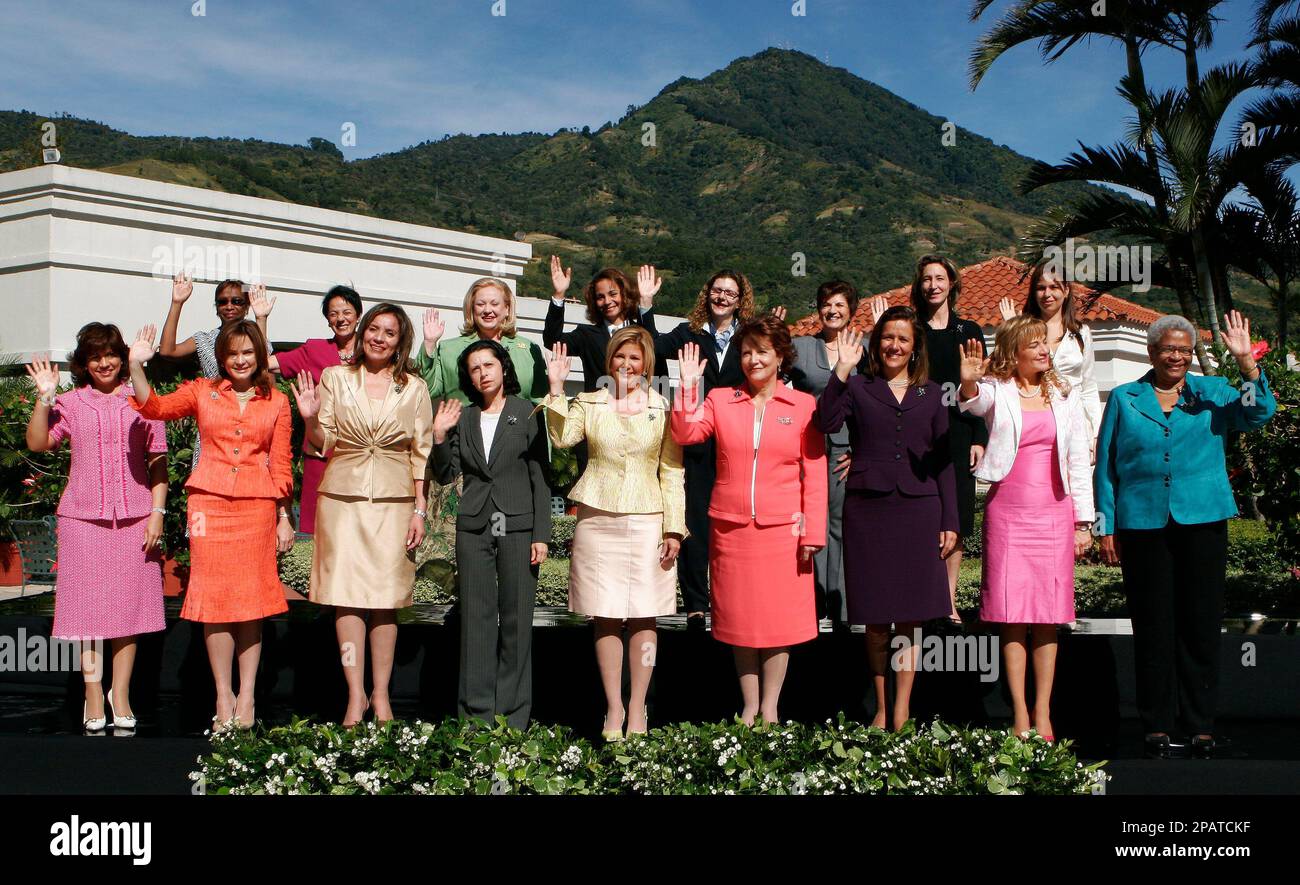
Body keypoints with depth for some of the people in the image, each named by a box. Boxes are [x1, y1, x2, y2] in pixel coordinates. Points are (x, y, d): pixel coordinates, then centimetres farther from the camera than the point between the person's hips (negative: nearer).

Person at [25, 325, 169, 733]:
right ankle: (93, 694, 12)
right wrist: (44, 396, -12)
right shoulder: (71, 402, 7)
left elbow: (158, 461, 5)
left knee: (128, 603, 3)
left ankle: (120, 693, 13)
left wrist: (157, 512, -2)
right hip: (83, 516, 0)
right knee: (88, 603, 3)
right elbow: (38, 443, -5)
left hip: (134, 516, 0)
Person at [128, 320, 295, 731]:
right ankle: (223, 695, 8)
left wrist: (284, 517, 7)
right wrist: (136, 365, -15)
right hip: (210, 501, 0)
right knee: (214, 596, 0)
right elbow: (155, 407, -3)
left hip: (257, 504, 0)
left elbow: (281, 465, 9)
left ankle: (247, 696, 9)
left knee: (251, 599, 2)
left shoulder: (277, 403, 10)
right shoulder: (202, 392, 10)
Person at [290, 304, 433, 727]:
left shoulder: (414, 388, 7)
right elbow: (323, 443, 8)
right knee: (347, 596, -3)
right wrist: (310, 419, -12)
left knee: (386, 598, 0)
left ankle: (381, 694, 10)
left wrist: (420, 510, 1)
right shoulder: (335, 378, 6)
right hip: (342, 497, 0)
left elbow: (422, 453, 7)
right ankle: (356, 695, 3)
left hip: (394, 502, 0)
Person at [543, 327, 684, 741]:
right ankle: (613, 707, 14)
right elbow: (562, 438, -12)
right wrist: (556, 388, -18)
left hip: (646, 523, 0)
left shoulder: (663, 409, 5)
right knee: (605, 617, 3)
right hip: (598, 520, 1)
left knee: (643, 618, 2)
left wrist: (674, 528, -1)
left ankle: (637, 709, 13)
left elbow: (672, 473, 4)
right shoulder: (589, 403, 7)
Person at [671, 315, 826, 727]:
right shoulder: (720, 400, 6)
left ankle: (770, 707, 16)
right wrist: (688, 387, -12)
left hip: (783, 529, -1)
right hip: (730, 528, 1)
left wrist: (813, 532, -4)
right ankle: (749, 706, 19)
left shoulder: (803, 405, 3)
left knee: (779, 617, 4)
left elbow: (814, 473, 1)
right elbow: (685, 433, -7)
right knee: (740, 617, 7)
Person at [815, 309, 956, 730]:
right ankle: (881, 708, 17)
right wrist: (842, 369, -18)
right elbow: (826, 422, -15)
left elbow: (943, 460, 11)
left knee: (910, 617, 2)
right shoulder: (858, 387, 5)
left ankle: (901, 712, 10)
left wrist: (949, 521, 5)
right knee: (876, 620, 5)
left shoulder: (931, 394, 12)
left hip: (918, 510, 2)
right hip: (868, 509, -1)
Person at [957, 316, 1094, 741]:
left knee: (1048, 618, 3)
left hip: (1055, 514, 2)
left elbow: (1079, 460, 11)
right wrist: (969, 383, -45)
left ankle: (1042, 714, 9)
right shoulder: (997, 390, 2)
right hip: (1007, 512, -2)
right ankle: (1019, 715, 4)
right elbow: (975, 402, -22)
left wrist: (1083, 521, 7)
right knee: (1012, 615, -2)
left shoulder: (1066, 395, 10)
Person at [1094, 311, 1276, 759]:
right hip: (1142, 525, 0)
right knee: (1153, 626, 4)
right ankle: (1157, 725, 13)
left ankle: (1201, 724, 14)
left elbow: (1259, 412, -7)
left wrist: (1246, 361, -19)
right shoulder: (1124, 399, 9)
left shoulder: (1212, 393, 10)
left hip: (1202, 522, 1)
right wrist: (1105, 527, 3)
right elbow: (1105, 467, 9)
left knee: (1201, 622, 4)